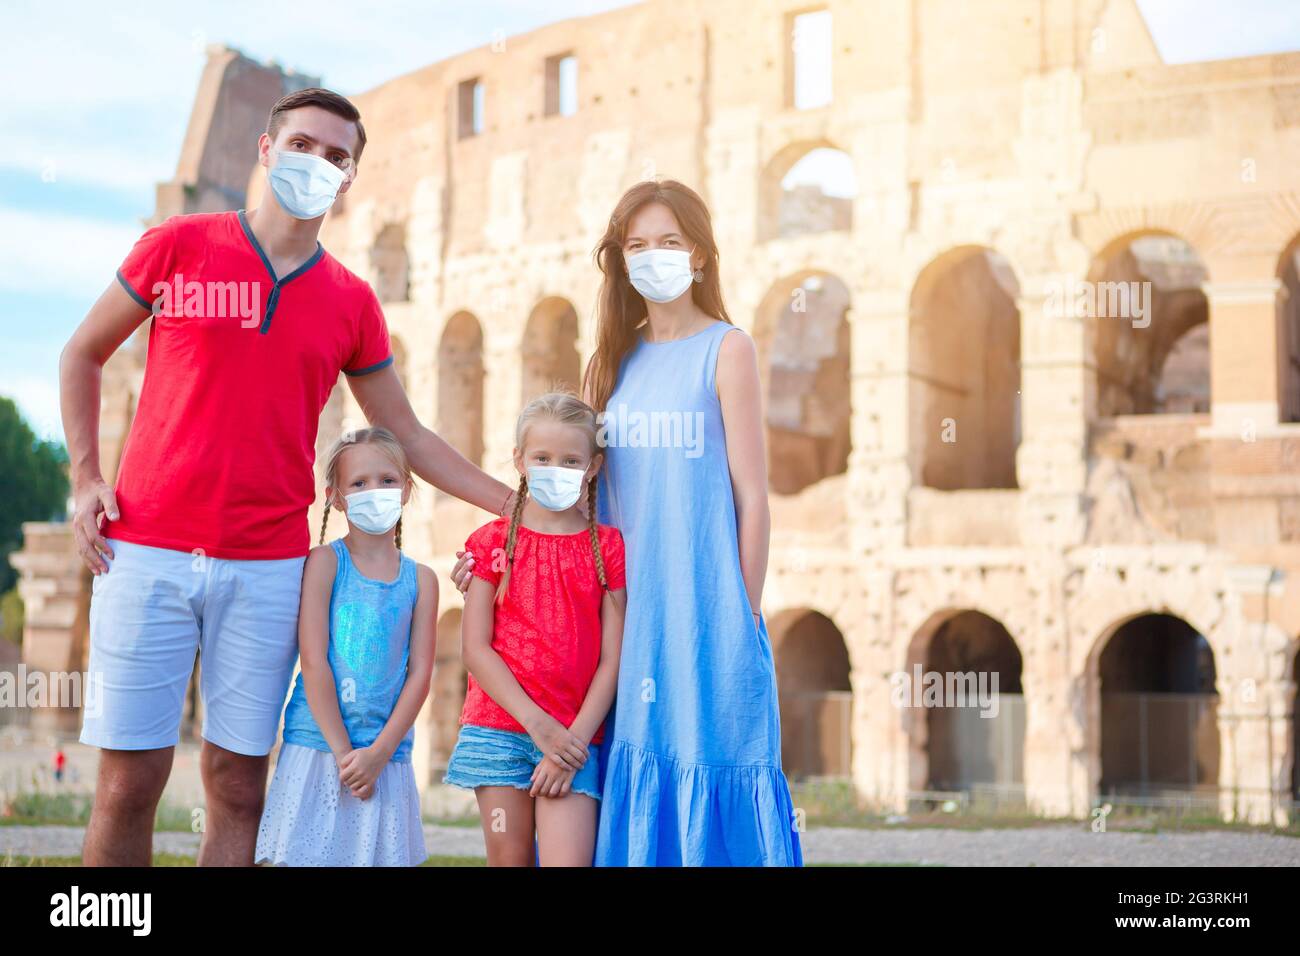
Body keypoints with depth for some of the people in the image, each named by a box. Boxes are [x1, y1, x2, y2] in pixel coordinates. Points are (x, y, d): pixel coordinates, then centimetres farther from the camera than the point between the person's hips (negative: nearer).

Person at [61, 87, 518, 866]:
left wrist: (517, 505, 10)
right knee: (130, 782, -1)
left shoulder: (352, 303, 9)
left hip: (268, 567, 2)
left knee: (238, 784, 4)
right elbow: (82, 356, 13)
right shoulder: (179, 246, 3)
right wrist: (86, 478, 2)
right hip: (147, 550, -2)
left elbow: (408, 436, 15)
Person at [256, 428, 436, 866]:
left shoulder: (421, 580, 6)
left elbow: (419, 674, 2)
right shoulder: (324, 561, -2)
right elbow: (314, 663, -7)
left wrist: (378, 753, -8)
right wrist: (343, 751, -10)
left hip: (386, 756, 3)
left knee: (377, 856, 3)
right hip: (318, 747, -2)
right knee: (308, 856, 0)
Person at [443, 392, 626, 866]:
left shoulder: (608, 547, 5)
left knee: (569, 860, -14)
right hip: (499, 727, 0)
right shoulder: (492, 541, 6)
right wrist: (538, 724, -10)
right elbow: (474, 648, -2)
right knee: (509, 859, 3)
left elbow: (612, 658, 1)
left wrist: (576, 739, -9)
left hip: (575, 737, 0)